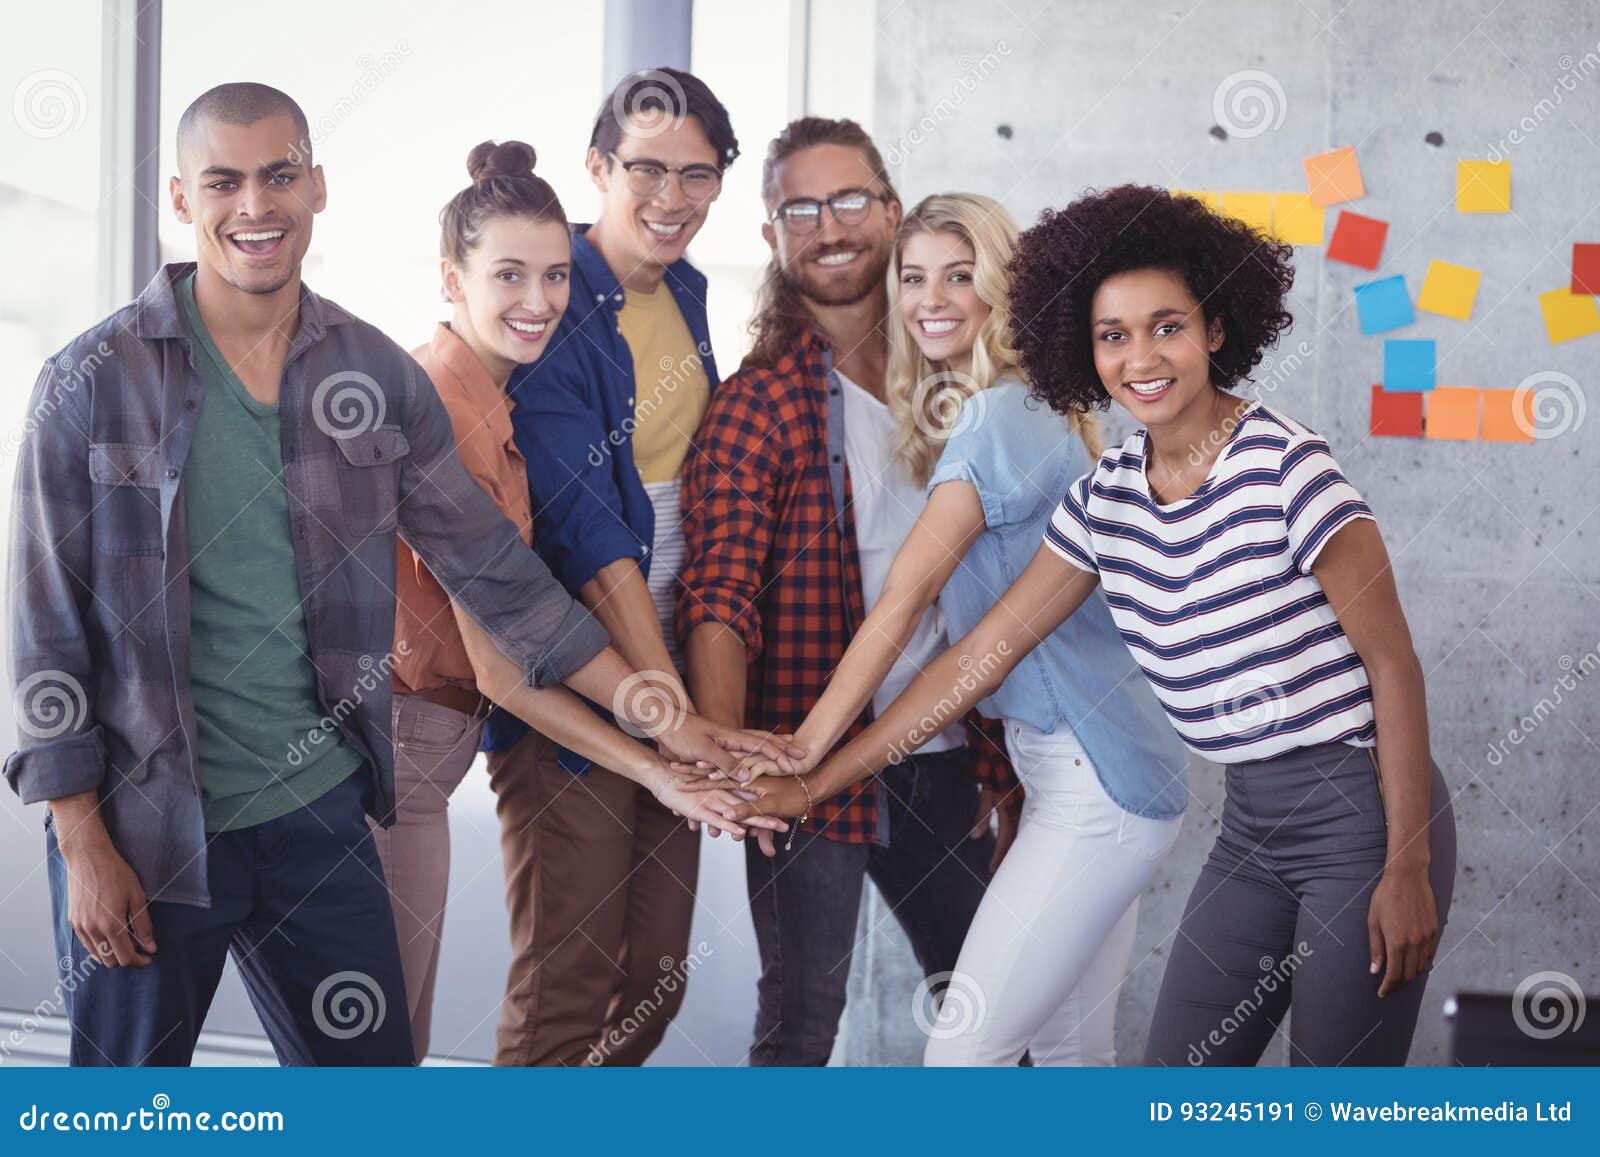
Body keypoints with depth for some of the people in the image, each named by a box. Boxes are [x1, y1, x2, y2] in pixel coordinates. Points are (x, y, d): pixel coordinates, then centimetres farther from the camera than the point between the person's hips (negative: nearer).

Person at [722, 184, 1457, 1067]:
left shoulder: (1284, 468, -15)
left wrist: (1408, 870, -13)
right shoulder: (1103, 499, 4)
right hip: (1253, 822, 6)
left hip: (1361, 809, -6)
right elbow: (982, 654, 8)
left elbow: (1393, 665, -11)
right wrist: (812, 784, 6)